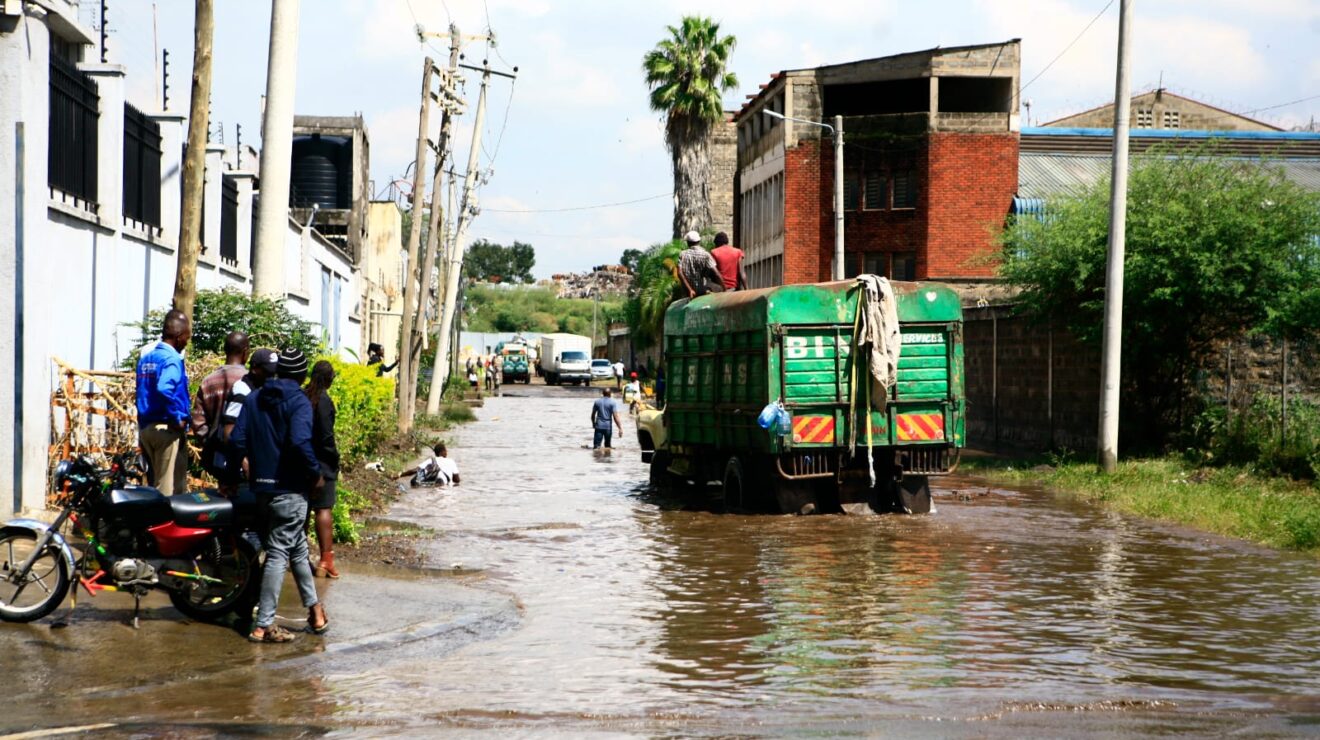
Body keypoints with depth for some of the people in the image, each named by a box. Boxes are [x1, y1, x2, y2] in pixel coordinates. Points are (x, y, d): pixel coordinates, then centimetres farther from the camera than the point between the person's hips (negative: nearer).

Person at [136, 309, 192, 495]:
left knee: (154, 484, 14)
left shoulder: (145, 357, 13)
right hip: (166, 429, -9)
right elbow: (164, 389, -30)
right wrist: (179, 419, -20)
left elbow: (143, 391, 15)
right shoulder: (172, 359, -14)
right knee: (171, 489, -6)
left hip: (145, 427, 9)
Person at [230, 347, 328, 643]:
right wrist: (315, 474, -12)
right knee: (279, 555, -4)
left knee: (297, 550, 19)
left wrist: (252, 469, 17)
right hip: (289, 489, -7)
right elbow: (300, 442, -25)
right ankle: (263, 626, -5)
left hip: (261, 487, 7)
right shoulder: (299, 401, -10)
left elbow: (238, 441, 4)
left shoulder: (254, 399, 9)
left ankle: (315, 610, 28)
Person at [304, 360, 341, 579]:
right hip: (320, 463, -7)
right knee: (324, 509, -5)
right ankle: (326, 560, -7)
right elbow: (326, 436, -17)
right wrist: (335, 459, -6)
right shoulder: (323, 400, -14)